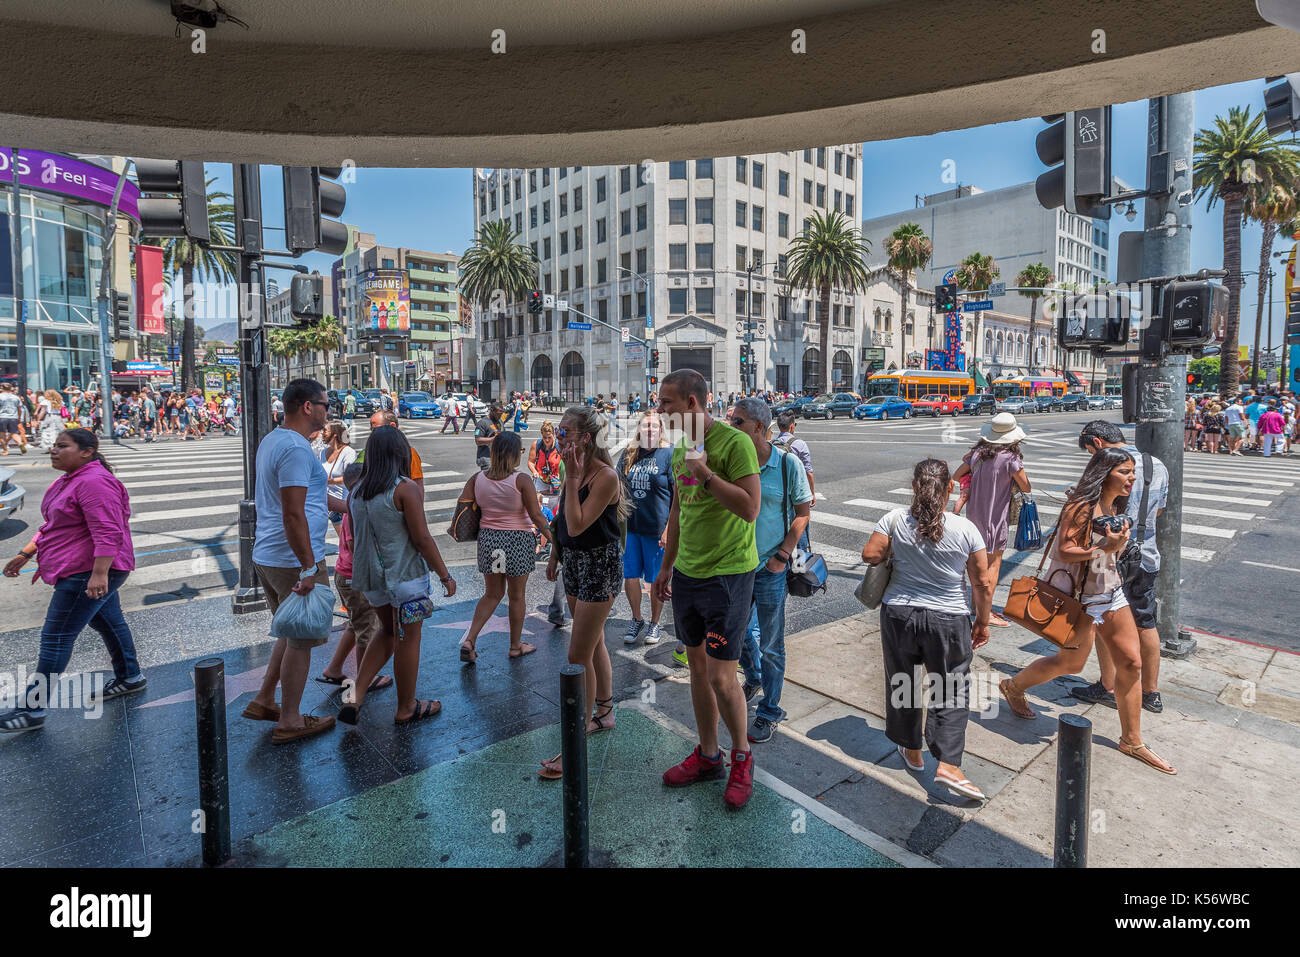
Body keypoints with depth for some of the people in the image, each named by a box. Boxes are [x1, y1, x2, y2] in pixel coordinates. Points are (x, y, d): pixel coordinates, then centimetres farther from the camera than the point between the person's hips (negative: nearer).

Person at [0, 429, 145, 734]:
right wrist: (24, 554, 21)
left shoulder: (94, 482, -21)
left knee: (55, 638, -4)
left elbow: (108, 533, -28)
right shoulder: (67, 480, 14)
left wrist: (99, 573, -33)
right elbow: (52, 525, 25)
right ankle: (130, 677, 32)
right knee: (109, 622, 19)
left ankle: (32, 710, 5)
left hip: (88, 573, -11)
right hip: (85, 572, 11)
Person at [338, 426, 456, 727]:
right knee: (407, 640, 7)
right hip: (406, 576, -7)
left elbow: (355, 540, 13)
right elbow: (422, 538, -17)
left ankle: (356, 696, 15)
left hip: (372, 576, 7)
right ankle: (406, 709, 22)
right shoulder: (406, 489, -15)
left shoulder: (356, 492, 5)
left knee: (388, 631, 24)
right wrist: (445, 575, -10)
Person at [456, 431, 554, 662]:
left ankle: (469, 640, 10)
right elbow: (536, 516, -13)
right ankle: (516, 646, 26)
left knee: (492, 594, 20)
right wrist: (553, 539, -4)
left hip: (488, 539, 4)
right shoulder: (522, 480, -14)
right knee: (517, 596, 13)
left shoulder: (477, 478, -2)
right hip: (518, 541, -4)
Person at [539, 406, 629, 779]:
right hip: (574, 562, 9)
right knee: (594, 642, 20)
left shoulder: (606, 476, -21)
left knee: (579, 655, -5)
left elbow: (577, 524, -27)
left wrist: (572, 478, -25)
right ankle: (605, 713, 38)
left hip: (599, 566, -9)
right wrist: (555, 553, 22)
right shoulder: (576, 470, 5)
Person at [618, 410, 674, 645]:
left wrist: (670, 528, -12)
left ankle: (655, 623, 27)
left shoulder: (669, 455, -6)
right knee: (630, 576, 9)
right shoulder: (628, 455, 7)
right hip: (630, 526, 4)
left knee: (657, 580, 8)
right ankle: (636, 620, 30)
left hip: (657, 527, -4)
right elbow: (619, 489, 16)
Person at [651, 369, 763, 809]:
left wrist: (706, 473, -21)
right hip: (687, 573, 7)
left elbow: (750, 509, -20)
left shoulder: (735, 442, -13)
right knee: (697, 666, 14)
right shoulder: (681, 448, 10)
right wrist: (667, 565, 21)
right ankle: (707, 756, 31)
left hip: (727, 574, -7)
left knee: (721, 676, -2)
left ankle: (742, 757, 23)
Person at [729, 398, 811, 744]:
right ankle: (754, 679, 50)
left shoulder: (788, 464, -10)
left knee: (771, 644, 7)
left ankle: (769, 712, 24)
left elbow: (802, 512, -3)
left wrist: (783, 554, -11)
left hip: (770, 568, -3)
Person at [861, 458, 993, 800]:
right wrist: (982, 622, 10)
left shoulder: (895, 519, -9)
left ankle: (912, 752, 32)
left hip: (898, 614, 1)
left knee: (903, 683, 17)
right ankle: (948, 765, 4)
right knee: (951, 690, 12)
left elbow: (870, 555, -10)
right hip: (948, 621, -1)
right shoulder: (965, 529, -8)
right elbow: (983, 584, -3)